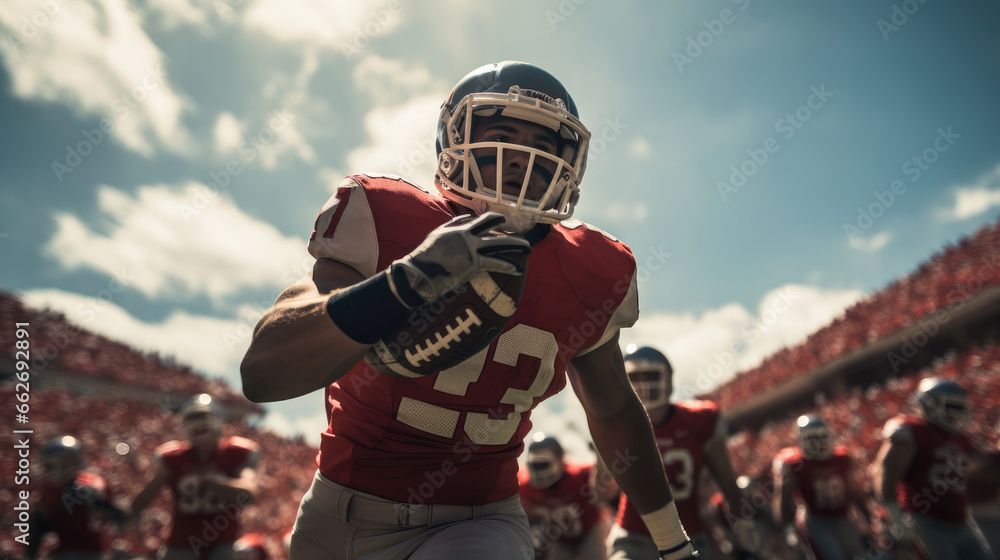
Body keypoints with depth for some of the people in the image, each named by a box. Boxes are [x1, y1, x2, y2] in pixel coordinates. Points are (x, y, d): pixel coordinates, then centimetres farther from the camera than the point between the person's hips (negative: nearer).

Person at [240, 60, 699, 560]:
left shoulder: (586, 278, -8)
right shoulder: (386, 222, -16)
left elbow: (614, 412, 8)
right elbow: (261, 372, -26)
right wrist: (409, 281, -39)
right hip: (340, 516, 0)